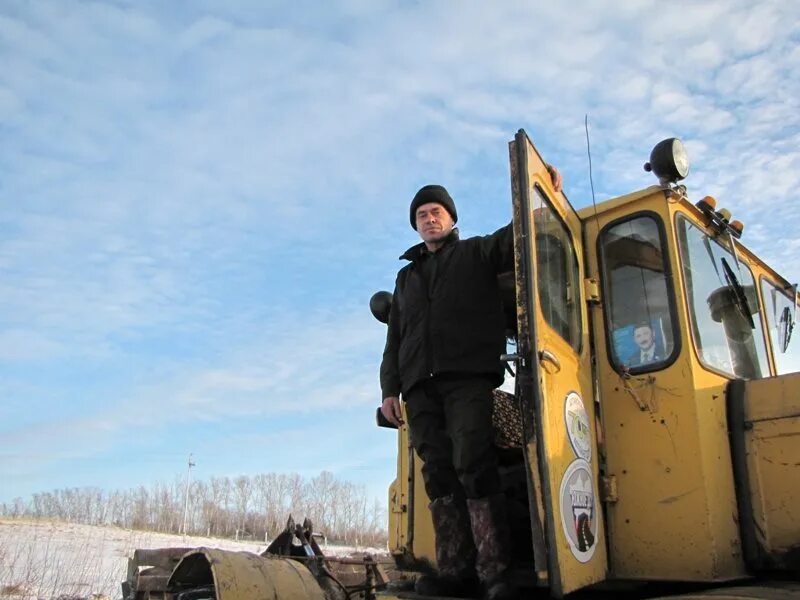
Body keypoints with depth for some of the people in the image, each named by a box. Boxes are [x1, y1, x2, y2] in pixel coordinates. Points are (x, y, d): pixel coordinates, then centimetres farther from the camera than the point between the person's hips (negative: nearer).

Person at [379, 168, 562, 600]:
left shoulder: (476, 253, 18)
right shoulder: (407, 275, 30)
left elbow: (517, 238, 1)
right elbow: (394, 338, 25)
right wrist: (390, 388, 13)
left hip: (468, 376, -4)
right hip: (420, 385, 5)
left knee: (473, 467, -17)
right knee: (439, 475, -3)